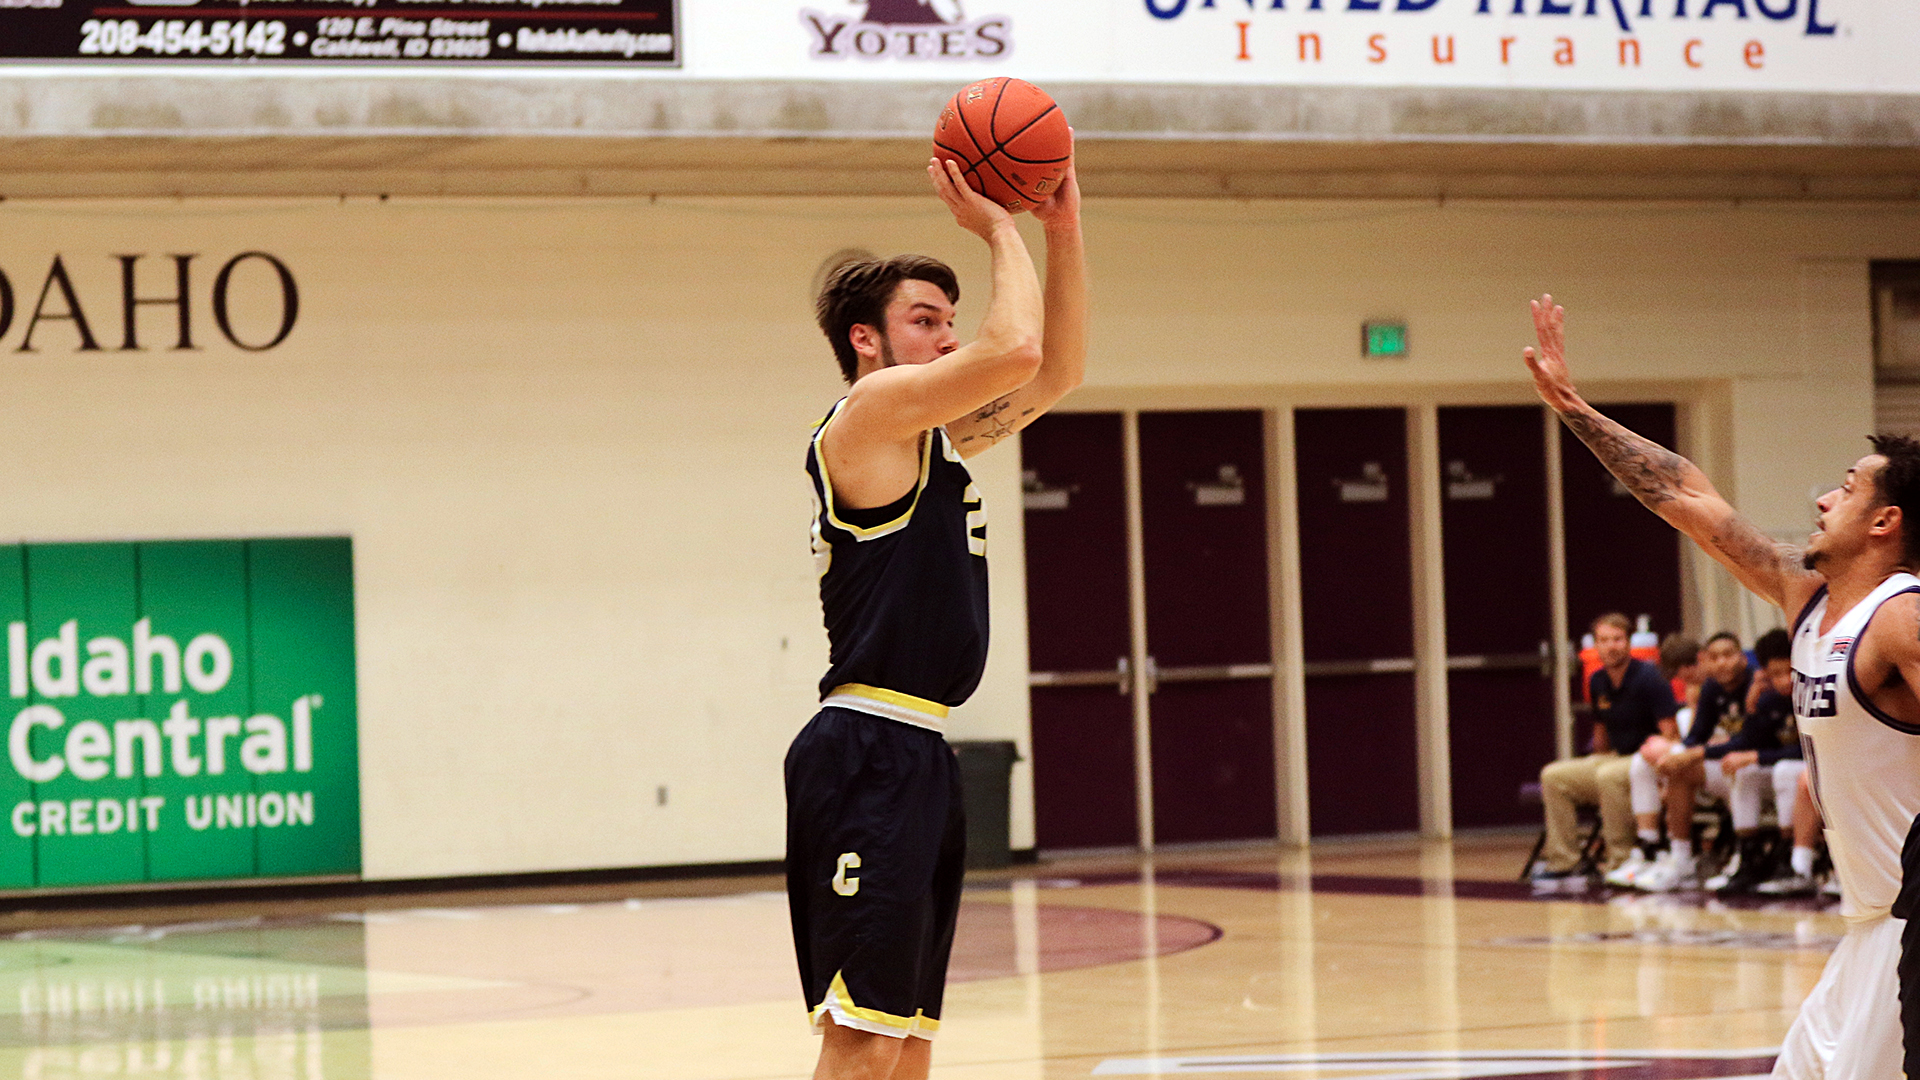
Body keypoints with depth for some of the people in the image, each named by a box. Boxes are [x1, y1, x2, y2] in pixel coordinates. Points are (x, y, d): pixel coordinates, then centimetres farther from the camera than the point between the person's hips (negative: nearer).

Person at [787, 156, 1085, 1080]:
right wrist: (997, 228, -5)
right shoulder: (869, 413, -8)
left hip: (917, 760, 10)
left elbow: (1054, 372, 24)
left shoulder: (933, 439, 19)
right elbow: (1014, 350, -20)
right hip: (866, 755, -10)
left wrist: (1063, 236, 12)